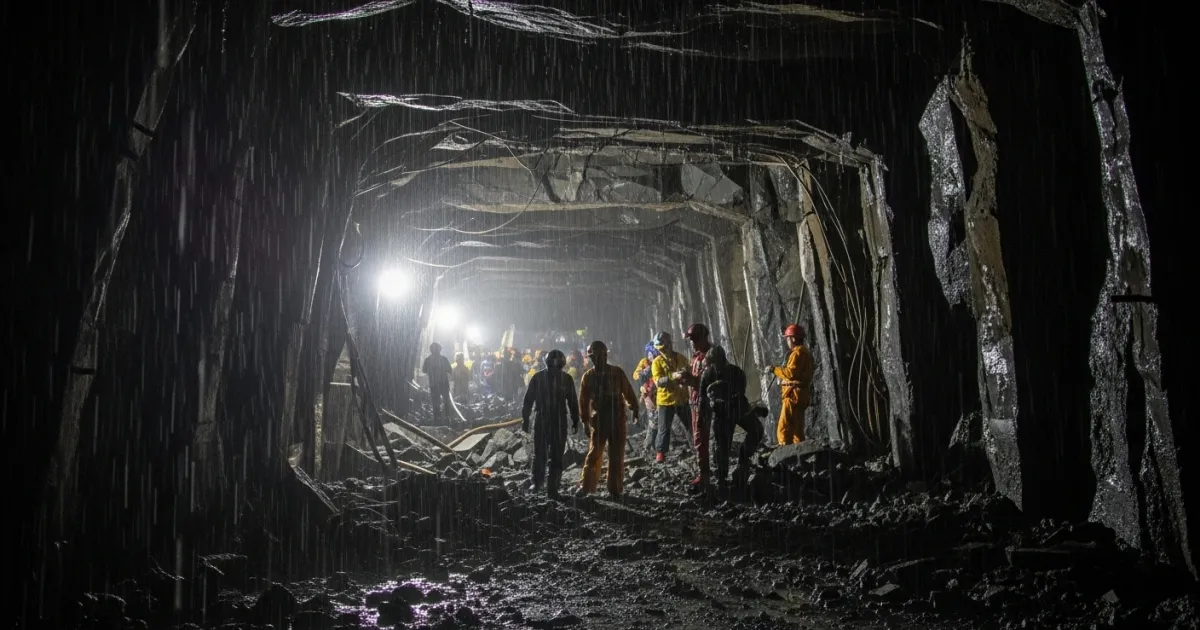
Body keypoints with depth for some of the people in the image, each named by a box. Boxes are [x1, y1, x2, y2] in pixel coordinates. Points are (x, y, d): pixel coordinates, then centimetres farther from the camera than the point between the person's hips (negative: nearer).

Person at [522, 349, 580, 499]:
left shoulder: (566, 379, 1)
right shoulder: (538, 377, -3)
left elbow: (572, 401, 8)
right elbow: (528, 399, 1)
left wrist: (575, 420, 7)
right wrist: (525, 419, -1)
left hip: (560, 422, 0)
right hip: (542, 420, 0)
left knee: (556, 457, -2)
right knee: (539, 454, 7)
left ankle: (552, 488, 1)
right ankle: (537, 483, 24)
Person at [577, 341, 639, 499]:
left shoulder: (617, 373, -1)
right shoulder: (588, 376, 1)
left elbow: (628, 393, 2)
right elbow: (584, 401, 2)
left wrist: (634, 409, -2)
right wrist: (585, 422, 0)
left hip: (617, 420, 0)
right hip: (598, 420, 0)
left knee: (616, 456, 3)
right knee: (594, 454, -1)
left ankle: (615, 489, 10)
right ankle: (585, 486, 5)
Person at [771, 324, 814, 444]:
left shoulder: (798, 352, -11)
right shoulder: (805, 352, 21)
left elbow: (791, 372, -22)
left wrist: (775, 369, -12)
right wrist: (780, 369, 13)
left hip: (794, 394, -11)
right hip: (802, 394, 11)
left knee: (784, 429, -13)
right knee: (797, 429, 14)